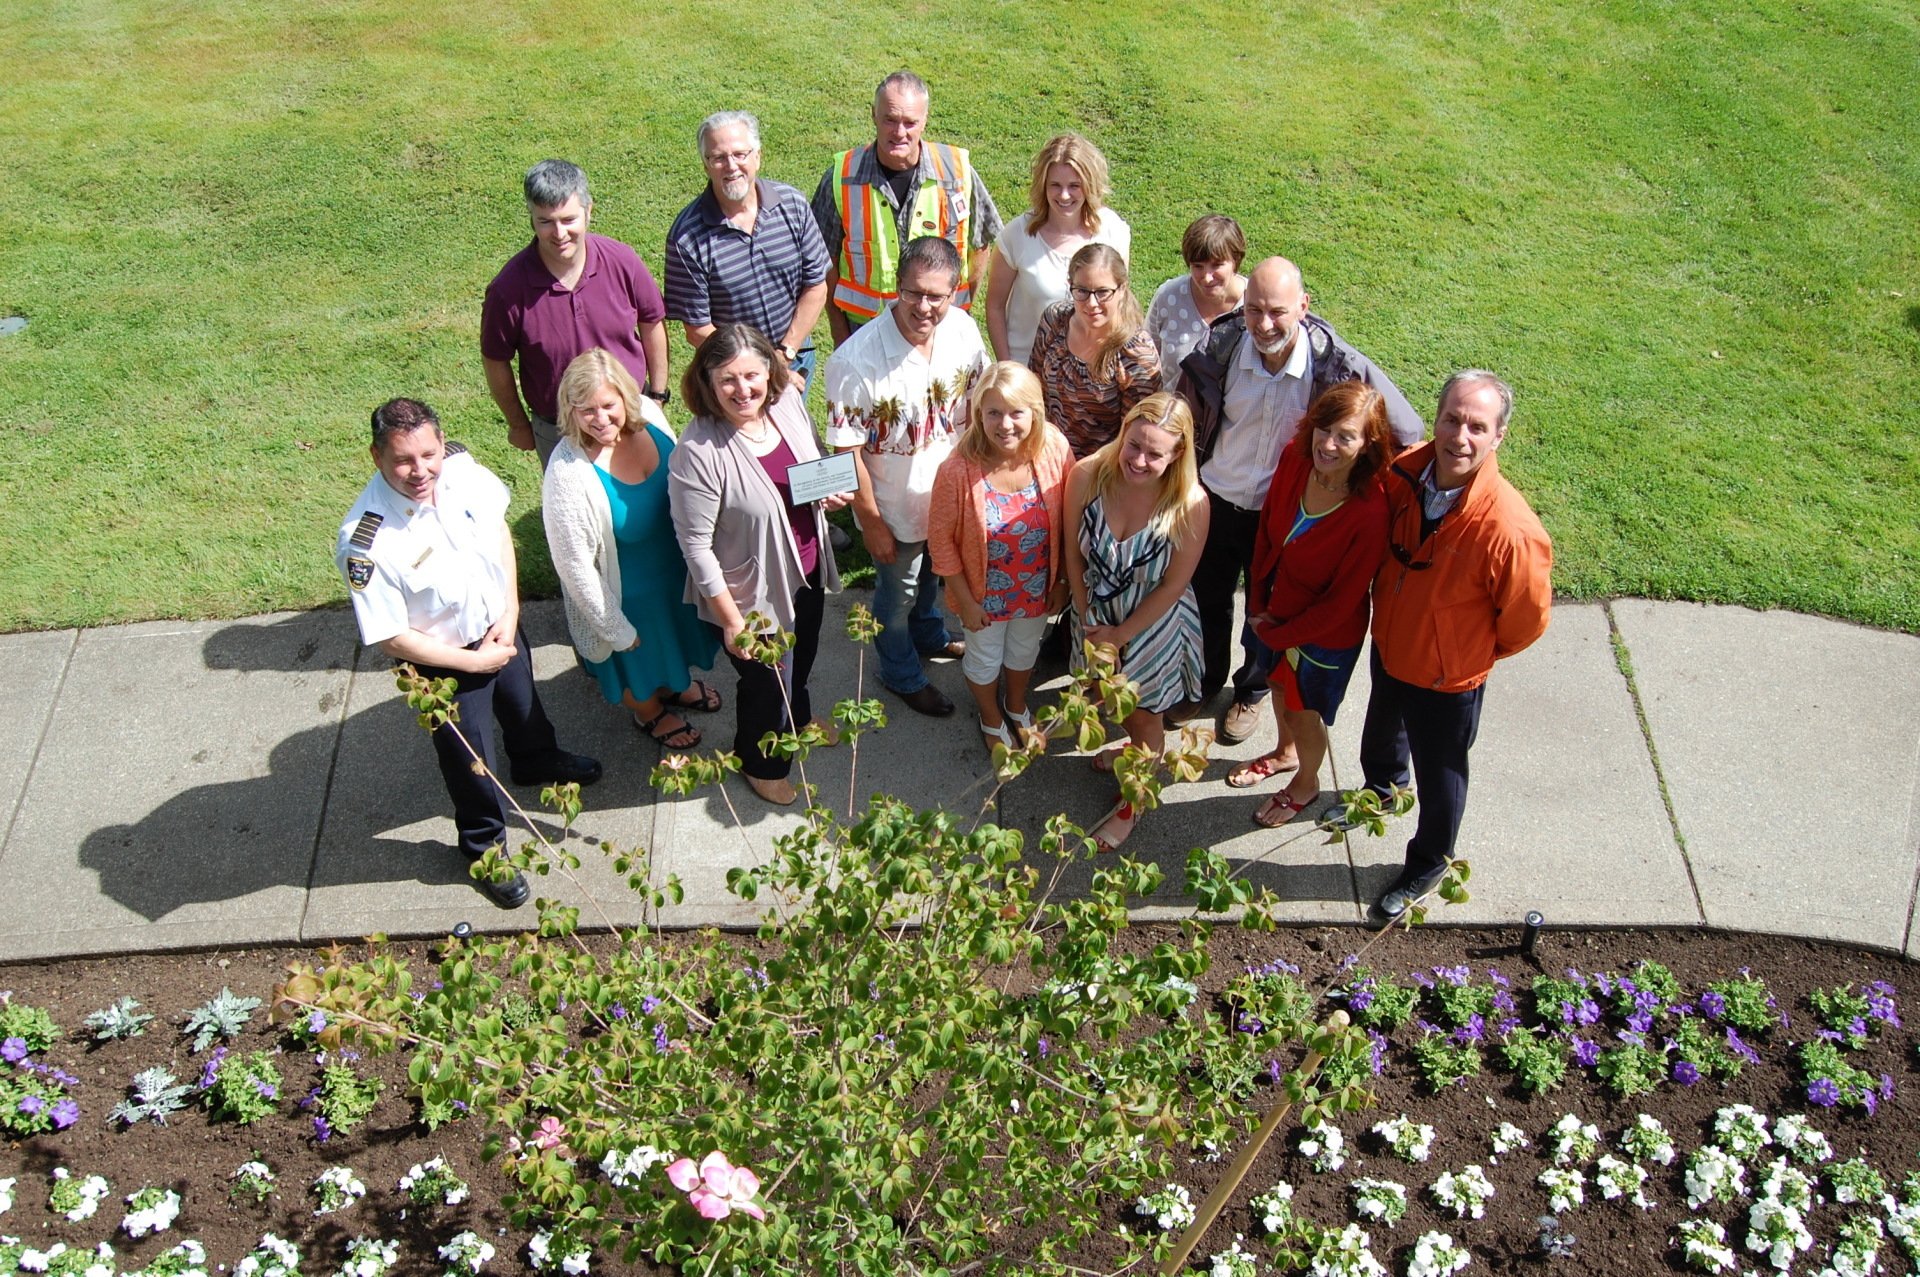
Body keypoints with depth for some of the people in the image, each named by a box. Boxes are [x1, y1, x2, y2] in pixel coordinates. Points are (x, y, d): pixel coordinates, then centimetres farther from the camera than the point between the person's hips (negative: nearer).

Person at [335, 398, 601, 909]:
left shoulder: (461, 469, -22)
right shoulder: (365, 543, -36)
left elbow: (499, 528, -2)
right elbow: (390, 637, -26)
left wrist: (510, 612, -10)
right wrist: (473, 661, -19)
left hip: (501, 628, 5)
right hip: (445, 662, -5)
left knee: (523, 704, 33)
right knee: (470, 758, 17)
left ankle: (538, 762, 68)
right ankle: (486, 848, 46)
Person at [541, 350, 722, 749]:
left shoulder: (648, 414, -22)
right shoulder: (569, 474, -38)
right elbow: (575, 565, -26)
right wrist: (615, 628, -16)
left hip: (675, 566, 5)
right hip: (627, 591, -5)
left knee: (675, 630, 33)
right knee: (639, 657, 25)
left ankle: (675, 686, 66)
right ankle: (649, 711, 59)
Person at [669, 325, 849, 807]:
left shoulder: (788, 402, -13)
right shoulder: (697, 454, -32)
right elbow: (696, 546, -24)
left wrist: (830, 491, -13)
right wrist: (731, 621, -20)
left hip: (807, 573, 6)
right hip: (755, 594, -6)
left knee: (802, 658, 33)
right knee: (766, 685, 18)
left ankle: (798, 716, 66)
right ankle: (762, 764, 49)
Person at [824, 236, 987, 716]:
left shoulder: (963, 329, -18)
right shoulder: (856, 360, -34)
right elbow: (848, 451, -24)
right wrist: (871, 523, -16)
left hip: (950, 495, 5)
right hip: (895, 508, -5)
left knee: (931, 574, 33)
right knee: (898, 594, 22)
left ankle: (930, 635, 64)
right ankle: (902, 674, 50)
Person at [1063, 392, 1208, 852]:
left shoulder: (1190, 504, -31)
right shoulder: (1087, 476, -26)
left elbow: (1173, 585, -18)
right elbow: (1074, 554, -10)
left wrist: (1121, 634, -12)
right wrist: (1087, 618, -5)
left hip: (1153, 622, -3)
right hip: (1097, 612, 3)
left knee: (1144, 714, 19)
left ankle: (1130, 803, 44)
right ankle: (1126, 742, 63)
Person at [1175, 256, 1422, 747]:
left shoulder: (1336, 364, -28)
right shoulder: (1221, 347, -23)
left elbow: (1406, 433, -17)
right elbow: (1186, 411, -2)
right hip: (1214, 501, 1)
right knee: (1206, 599, 24)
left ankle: (1251, 691, 51)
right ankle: (1205, 678, 53)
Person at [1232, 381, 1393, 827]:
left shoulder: (1371, 511, -35)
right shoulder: (1295, 459, -20)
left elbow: (1341, 602, -24)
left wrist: (1274, 634, -13)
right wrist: (1258, 604, -1)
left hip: (1327, 635, -5)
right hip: (1277, 608, 5)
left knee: (1303, 712, 19)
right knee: (1279, 686, 29)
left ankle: (1306, 782, 50)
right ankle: (1283, 752, 61)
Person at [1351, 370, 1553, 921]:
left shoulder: (1509, 529, -37)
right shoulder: (1404, 472, -21)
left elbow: (1527, 618, -19)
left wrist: (1478, 652, -2)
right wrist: (1386, 610, 10)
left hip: (1447, 678, -5)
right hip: (1387, 648, 5)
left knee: (1439, 775, 19)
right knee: (1382, 731, 34)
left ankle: (1427, 865, 48)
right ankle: (1380, 789, 68)